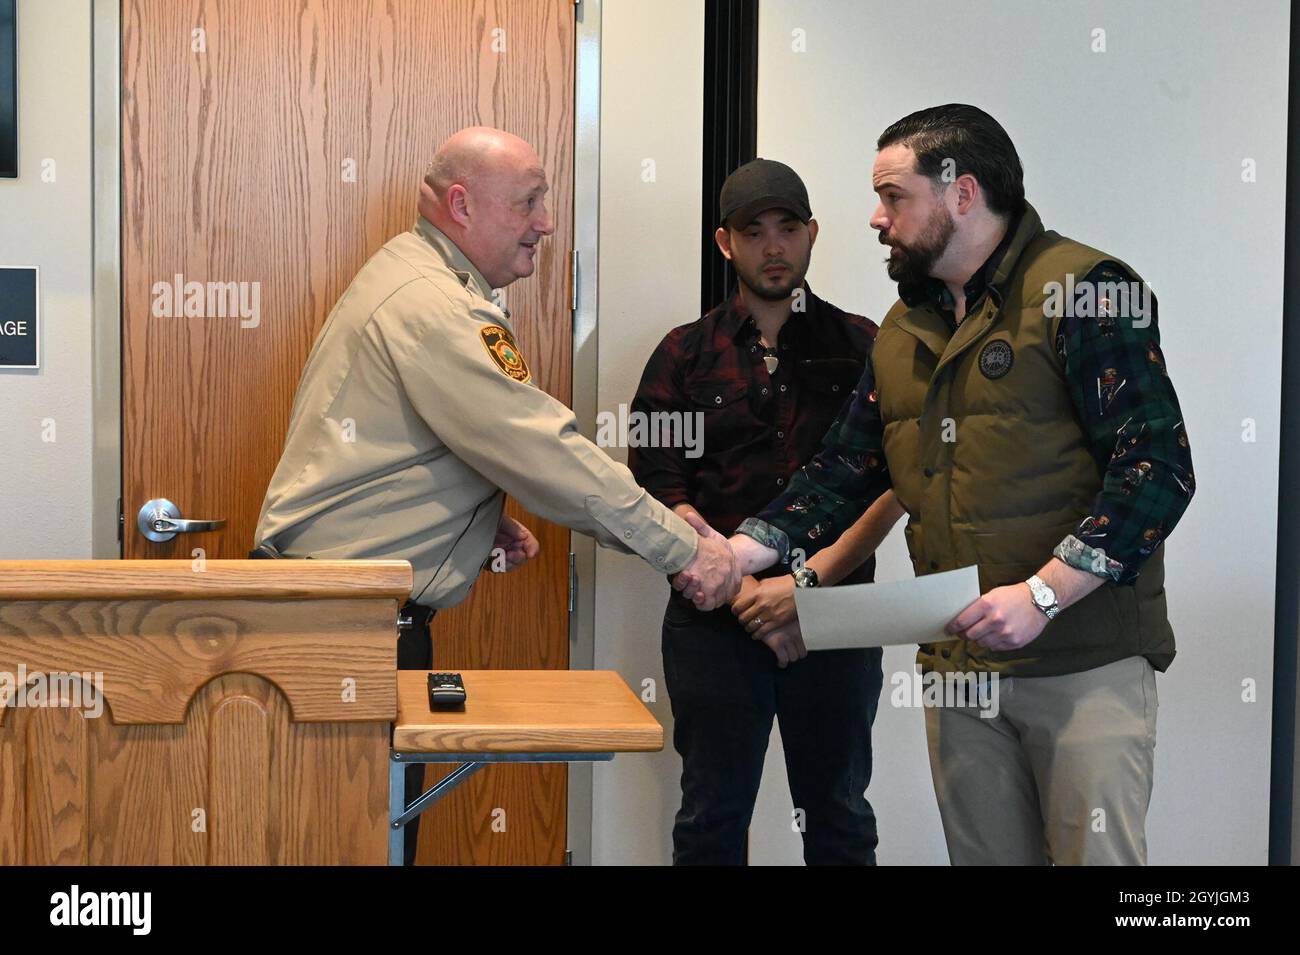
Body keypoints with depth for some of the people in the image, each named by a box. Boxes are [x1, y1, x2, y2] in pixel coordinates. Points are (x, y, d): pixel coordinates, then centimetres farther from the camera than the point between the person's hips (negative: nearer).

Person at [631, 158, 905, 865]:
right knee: (712, 819, 9)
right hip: (714, 620, 0)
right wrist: (747, 592, -13)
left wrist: (808, 581, -16)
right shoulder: (686, 353, 6)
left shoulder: (862, 348, 5)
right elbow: (659, 489, -3)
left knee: (839, 818, 11)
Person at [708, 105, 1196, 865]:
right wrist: (744, 551, 5)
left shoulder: (1083, 291, -9)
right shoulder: (906, 330, 16)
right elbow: (845, 471, 19)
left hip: (1084, 662, -7)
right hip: (958, 665, 7)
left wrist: (1042, 593, -22)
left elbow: (1157, 467, -16)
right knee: (985, 856, 11)